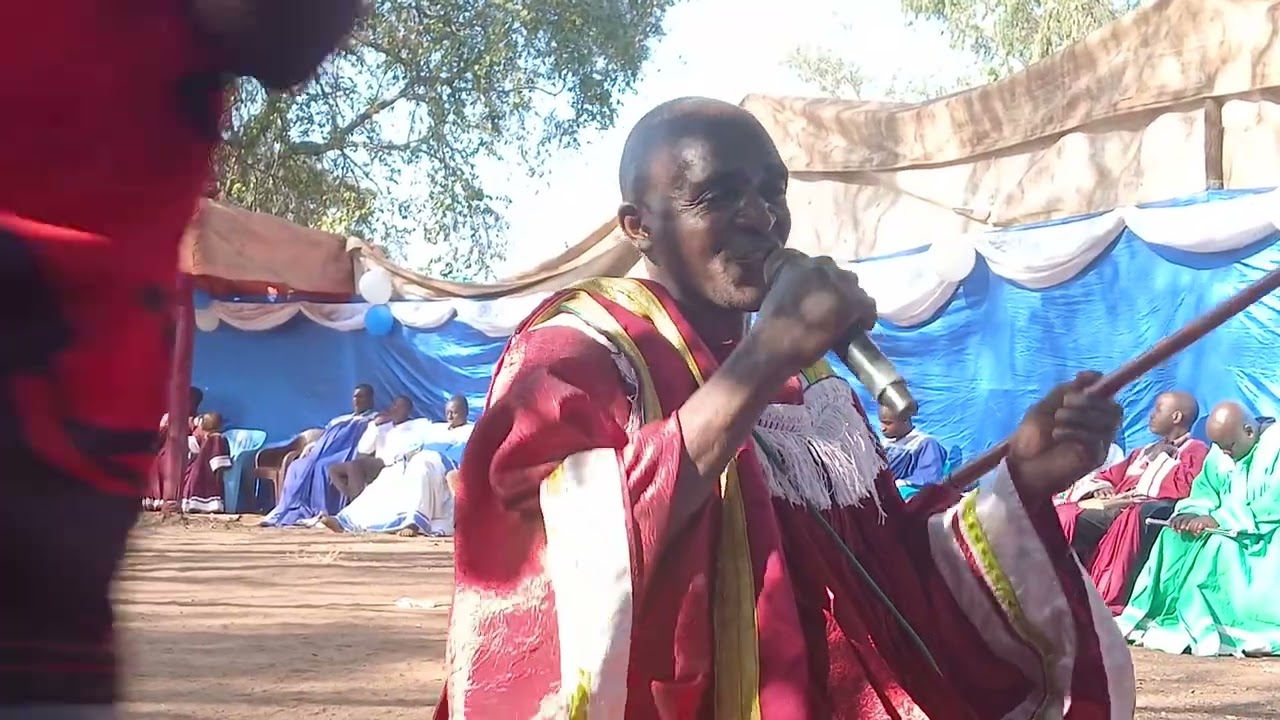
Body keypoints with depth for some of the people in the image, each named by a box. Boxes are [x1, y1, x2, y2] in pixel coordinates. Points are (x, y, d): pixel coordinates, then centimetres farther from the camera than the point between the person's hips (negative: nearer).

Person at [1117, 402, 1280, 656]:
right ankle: (1143, 616, -20)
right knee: (1174, 537, -15)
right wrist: (1191, 513, -16)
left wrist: (1219, 519, -28)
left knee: (1218, 545, -34)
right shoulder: (1219, 452, 8)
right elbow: (1204, 491, 8)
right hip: (1226, 529, 7)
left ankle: (1205, 632, -33)